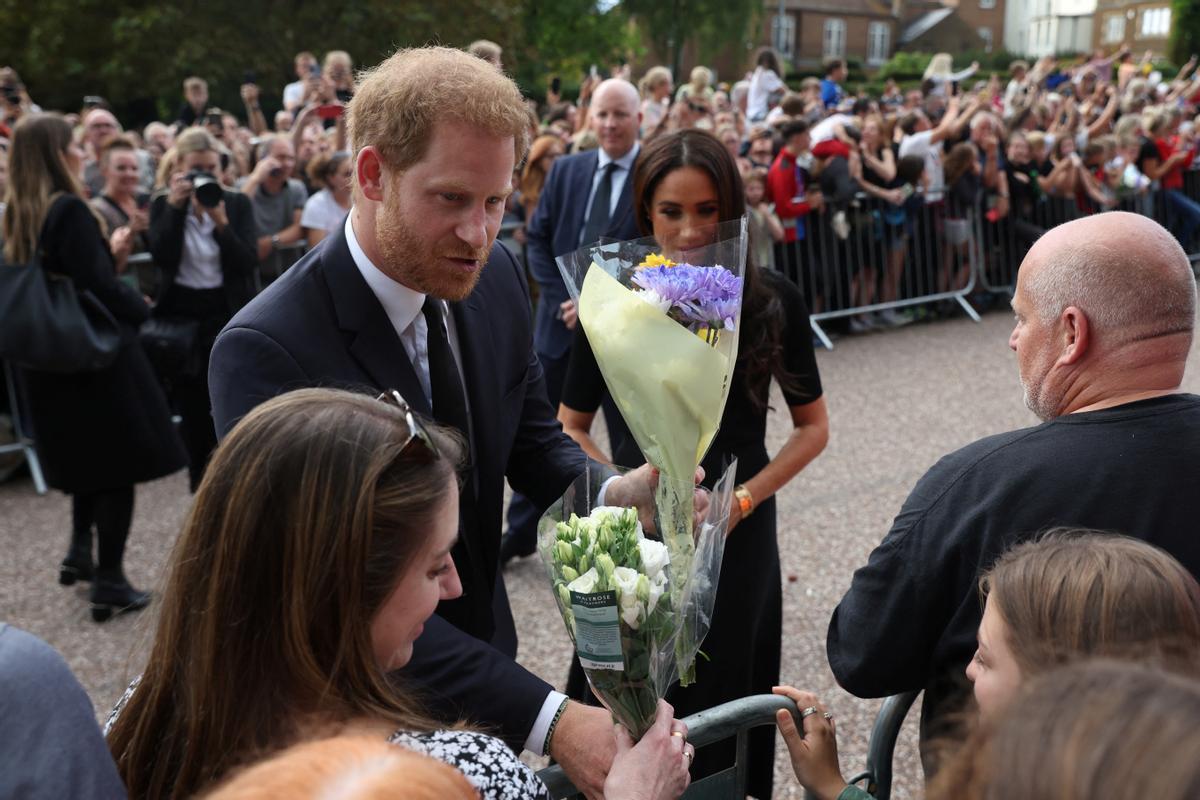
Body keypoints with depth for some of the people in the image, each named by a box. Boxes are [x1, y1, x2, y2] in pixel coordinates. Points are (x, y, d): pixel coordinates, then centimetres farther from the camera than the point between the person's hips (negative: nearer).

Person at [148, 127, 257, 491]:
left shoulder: (238, 203, 0)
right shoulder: (163, 204, 2)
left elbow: (247, 262, -10)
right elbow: (162, 257, -13)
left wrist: (221, 222, -22)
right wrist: (175, 205, -17)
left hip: (229, 314, -1)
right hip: (181, 315, 1)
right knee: (192, 410, 8)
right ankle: (201, 486, 22)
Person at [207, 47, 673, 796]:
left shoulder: (498, 276, -10)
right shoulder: (266, 351, -29)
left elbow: (532, 438, 1)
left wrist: (613, 494, -21)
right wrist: (548, 719, -37)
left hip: (483, 656, 6)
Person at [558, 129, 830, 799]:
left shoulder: (773, 300, -6)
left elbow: (813, 427, 3)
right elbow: (571, 428, 2)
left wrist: (743, 500, -10)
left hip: (738, 538, 0)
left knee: (725, 702, 13)